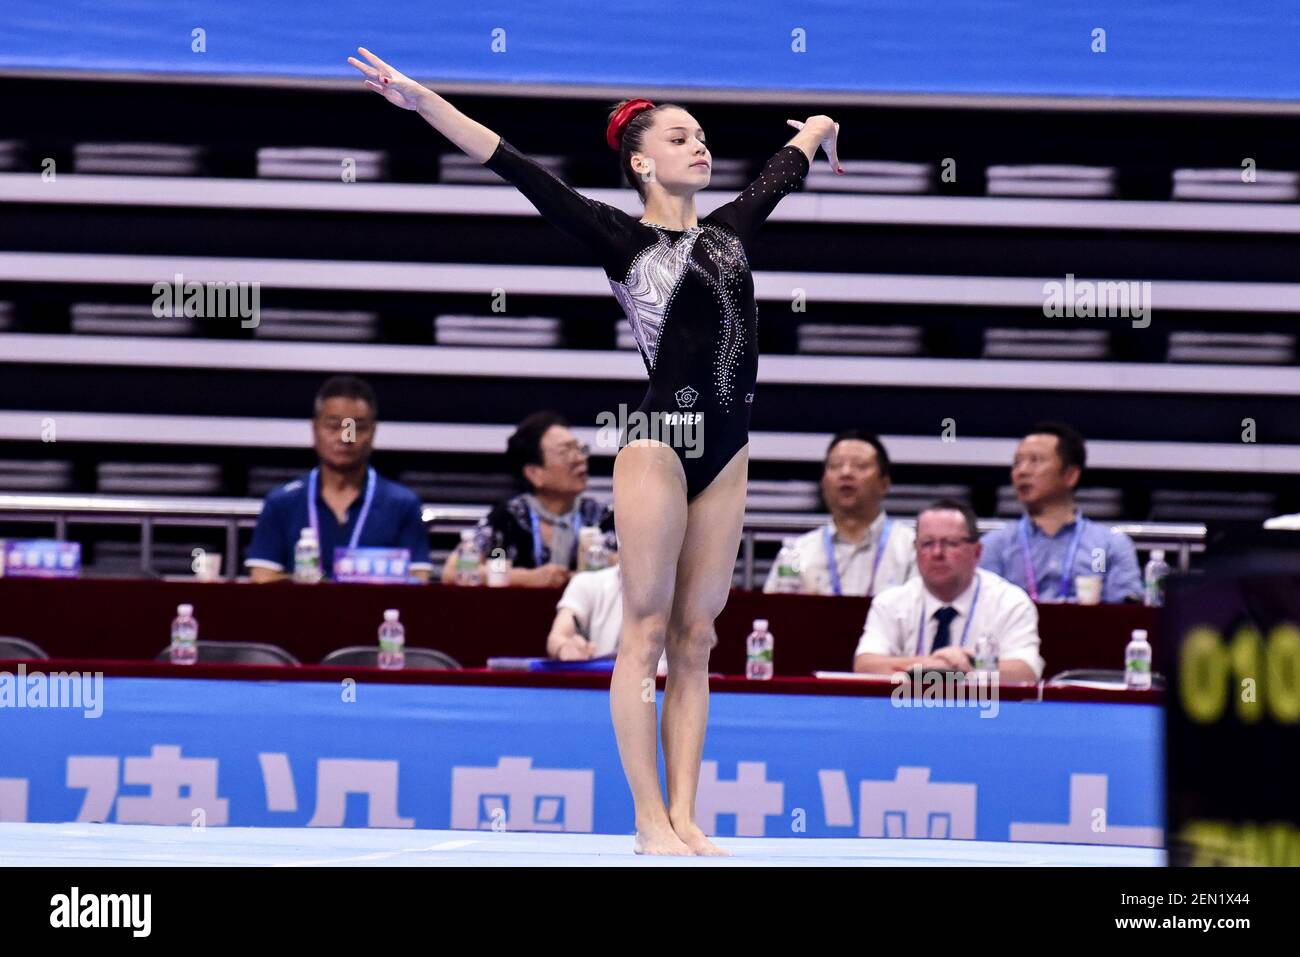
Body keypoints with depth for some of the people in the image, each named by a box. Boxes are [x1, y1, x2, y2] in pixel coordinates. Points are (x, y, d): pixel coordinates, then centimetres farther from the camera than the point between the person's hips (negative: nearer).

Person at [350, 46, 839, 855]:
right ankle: (650, 820, -3)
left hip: (727, 454, 6)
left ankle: (685, 817, 6)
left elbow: (786, 167, 30)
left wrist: (820, 129, 53)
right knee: (647, 633, -3)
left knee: (696, 639, 6)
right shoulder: (622, 239, -2)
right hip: (659, 446, -6)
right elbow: (519, 171, -9)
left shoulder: (731, 229, 13)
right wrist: (421, 101, -15)